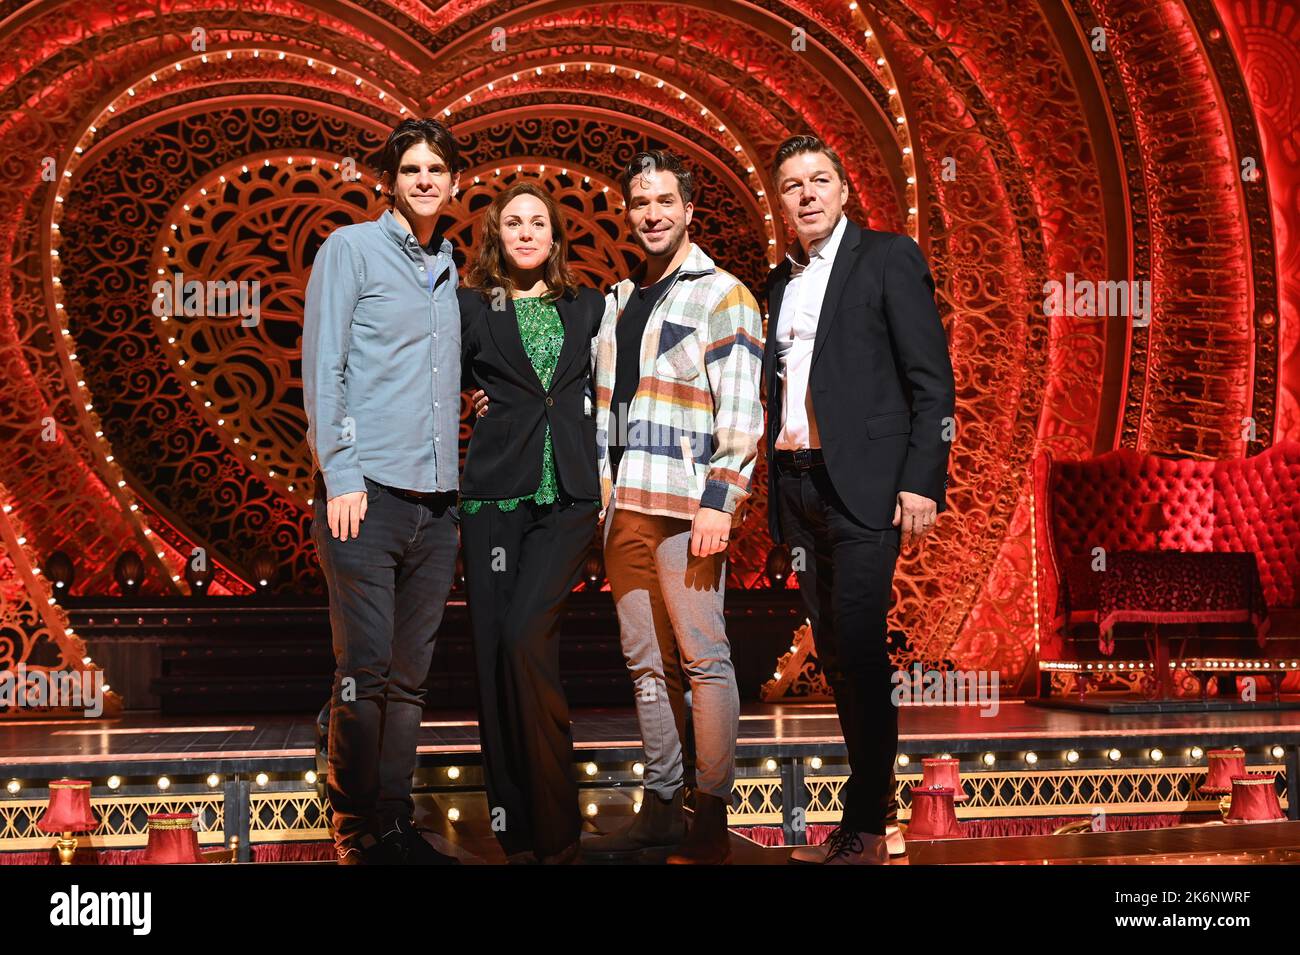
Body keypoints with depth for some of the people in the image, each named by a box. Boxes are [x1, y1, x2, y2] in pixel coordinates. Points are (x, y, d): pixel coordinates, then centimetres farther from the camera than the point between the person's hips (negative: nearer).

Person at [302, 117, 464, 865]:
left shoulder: (451, 267, 19)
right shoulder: (351, 249, 2)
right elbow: (322, 368, -4)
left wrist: (460, 477, 12)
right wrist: (340, 474, -12)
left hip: (437, 501, 6)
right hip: (368, 493, -5)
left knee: (410, 678, 8)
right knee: (366, 673, -7)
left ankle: (396, 825, 15)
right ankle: (356, 832, 5)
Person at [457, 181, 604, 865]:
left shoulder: (589, 307, 13)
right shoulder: (470, 307, 7)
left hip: (568, 499, 0)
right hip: (495, 497, 0)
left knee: (525, 636, -18)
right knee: (495, 654, -1)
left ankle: (555, 828, -7)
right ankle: (517, 833, 11)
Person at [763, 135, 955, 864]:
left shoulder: (888, 258, -1)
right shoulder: (781, 280, 17)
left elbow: (932, 380, -6)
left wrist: (922, 482, -15)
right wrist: (774, 490, 10)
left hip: (862, 485, -6)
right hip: (798, 487, 6)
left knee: (859, 649, -8)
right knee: (834, 654, 9)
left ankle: (866, 827, -2)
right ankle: (872, 798, 19)